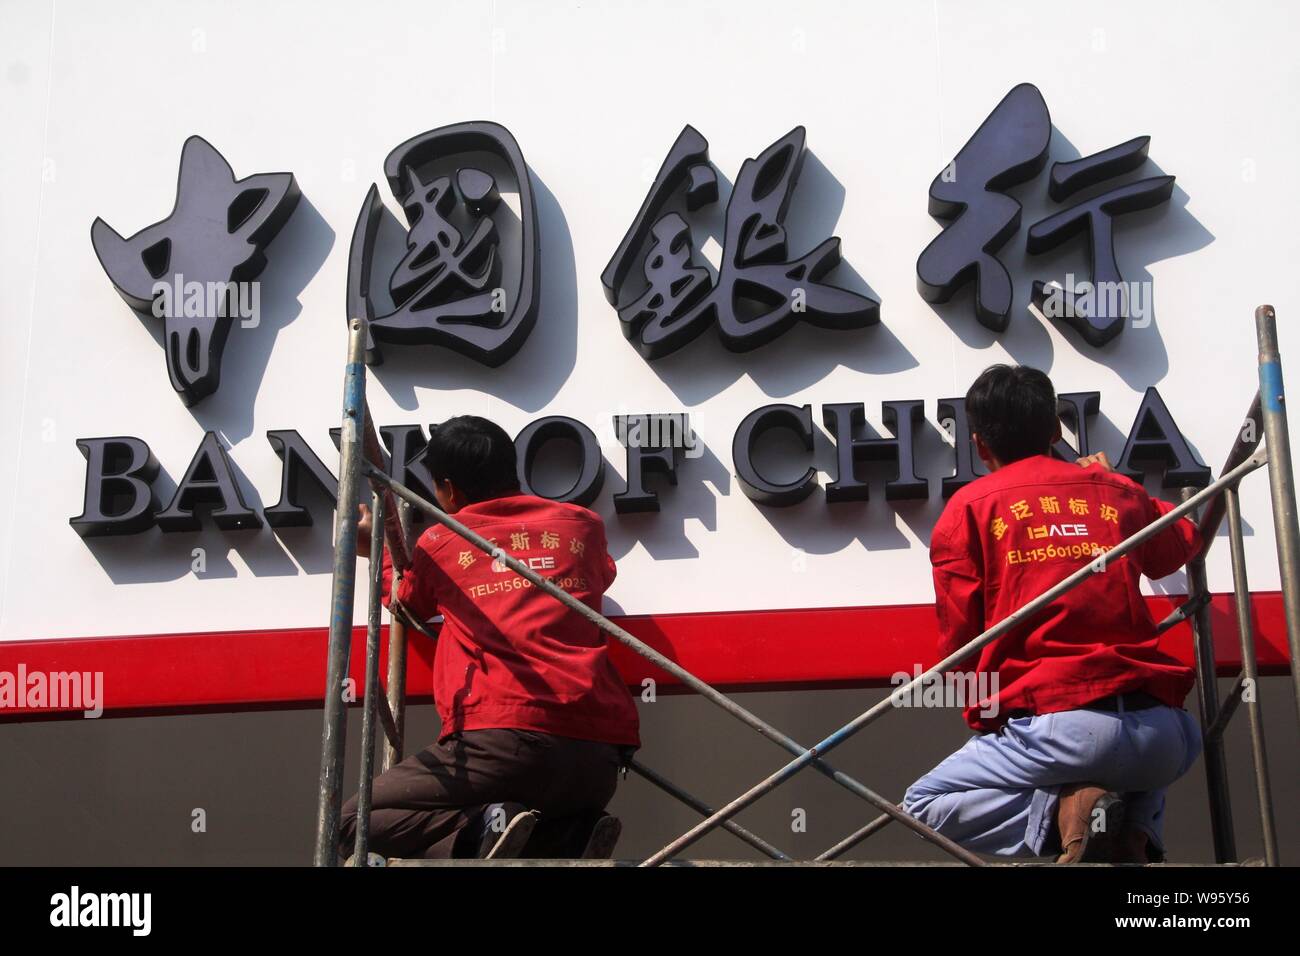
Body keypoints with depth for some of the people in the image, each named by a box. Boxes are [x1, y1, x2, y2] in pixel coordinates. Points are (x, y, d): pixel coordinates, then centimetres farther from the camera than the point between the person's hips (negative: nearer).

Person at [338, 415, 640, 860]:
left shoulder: (438, 544, 11)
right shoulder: (583, 525, 17)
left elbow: (407, 602, 32)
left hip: (501, 741, -4)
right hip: (598, 758, 5)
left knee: (353, 823, 12)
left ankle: (480, 832, -14)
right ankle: (565, 844, -1)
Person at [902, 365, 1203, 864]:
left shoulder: (968, 509, 6)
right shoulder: (1117, 491, 16)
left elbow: (959, 641, 3)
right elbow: (1182, 545, 39)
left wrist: (985, 715, 22)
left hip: (1059, 727, -4)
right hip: (1160, 733, 4)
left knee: (924, 803, 17)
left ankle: (1061, 812, -9)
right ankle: (1138, 833, 6)